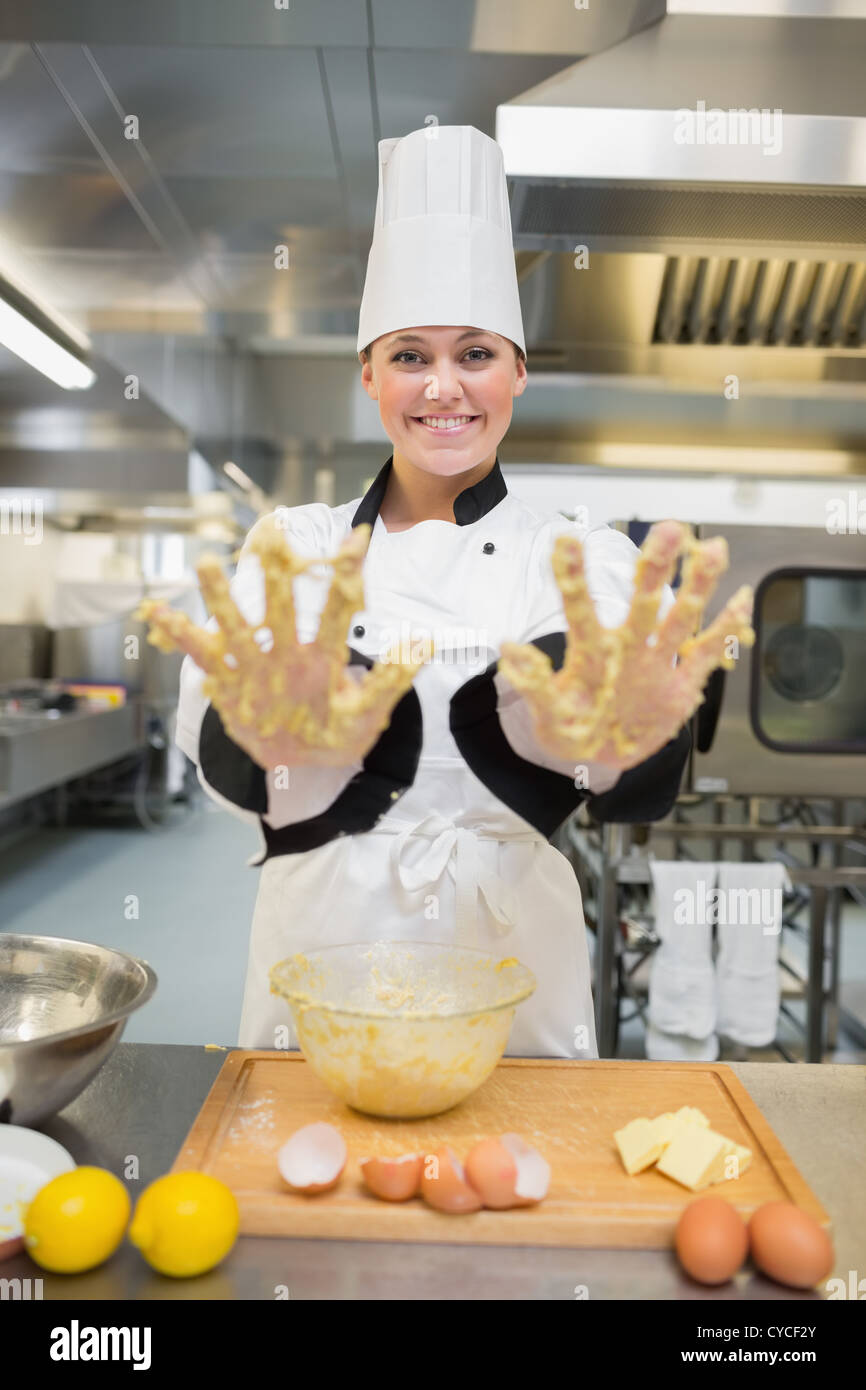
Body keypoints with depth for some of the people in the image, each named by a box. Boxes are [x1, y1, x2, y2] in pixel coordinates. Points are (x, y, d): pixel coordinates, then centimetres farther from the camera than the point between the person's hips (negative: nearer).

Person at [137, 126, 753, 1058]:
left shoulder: (586, 563, -3)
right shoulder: (291, 548, -1)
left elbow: (636, 790, -22)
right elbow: (222, 749, -19)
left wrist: (618, 726, -46)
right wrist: (284, 731, -43)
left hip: (512, 966, 0)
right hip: (320, 955, 1)